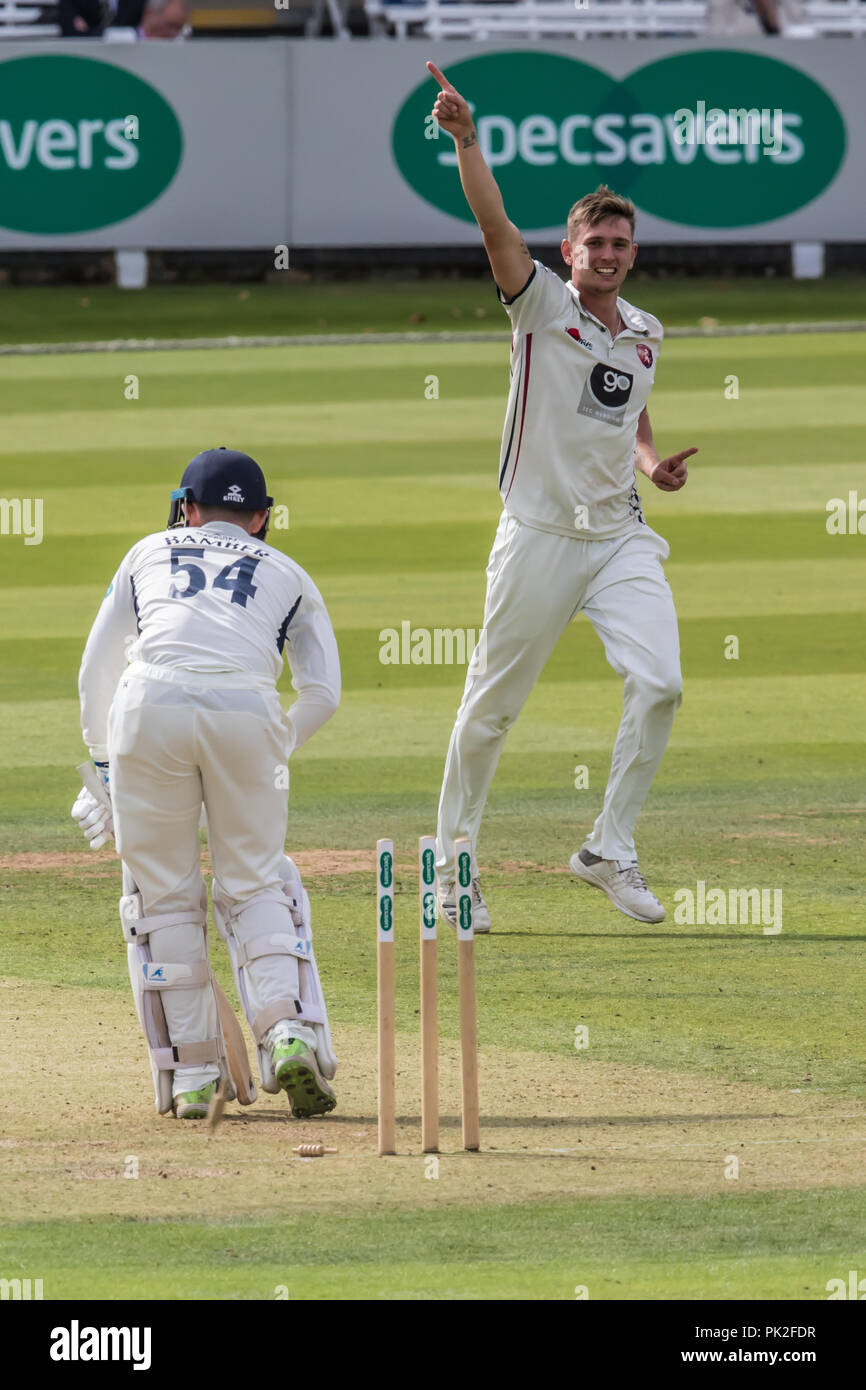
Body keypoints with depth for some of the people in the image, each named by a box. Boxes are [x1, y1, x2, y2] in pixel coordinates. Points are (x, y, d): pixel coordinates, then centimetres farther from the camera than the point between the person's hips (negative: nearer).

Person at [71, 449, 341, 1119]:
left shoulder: (150, 554, 31)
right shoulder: (287, 574, 28)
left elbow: (96, 671, 27)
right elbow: (323, 692, 18)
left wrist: (104, 764, 36)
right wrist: (277, 751, 33)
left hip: (149, 706, 0)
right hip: (247, 711, 0)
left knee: (163, 894, 9)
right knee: (256, 883, 11)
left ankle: (193, 1072, 6)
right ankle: (290, 1033, -11)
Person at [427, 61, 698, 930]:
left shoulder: (645, 333, 13)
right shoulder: (541, 304, -3)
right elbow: (495, 223, -17)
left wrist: (652, 464, 8)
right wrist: (464, 138, -30)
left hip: (621, 537, 4)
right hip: (541, 534, -4)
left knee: (658, 681, -14)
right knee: (494, 703, 2)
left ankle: (609, 850, -1)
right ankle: (453, 862, 16)